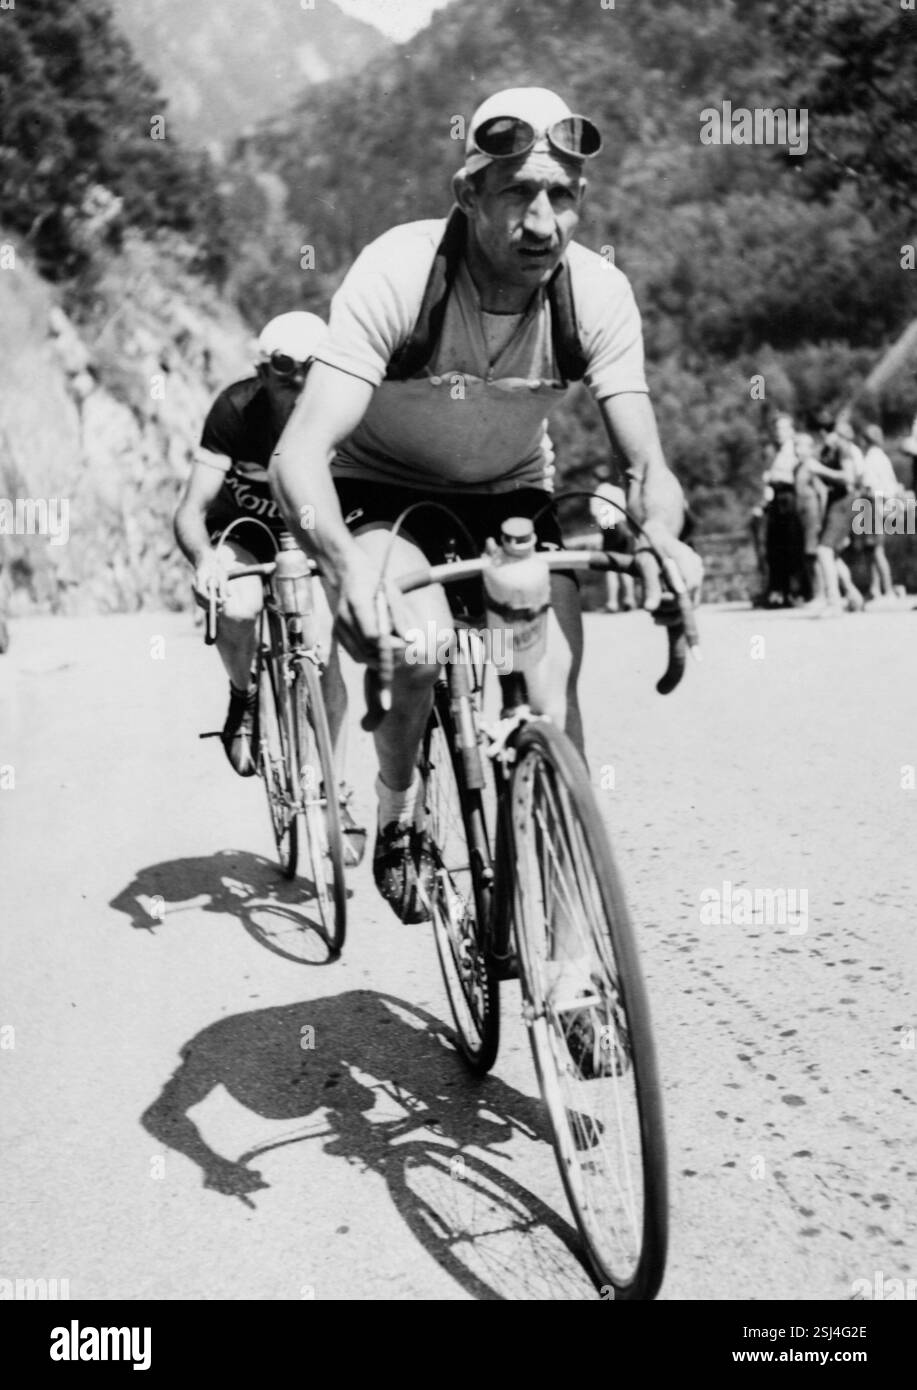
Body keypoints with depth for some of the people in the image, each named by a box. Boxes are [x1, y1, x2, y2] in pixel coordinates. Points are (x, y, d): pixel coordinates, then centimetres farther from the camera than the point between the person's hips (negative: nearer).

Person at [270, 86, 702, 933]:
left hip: (508, 498, 3)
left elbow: (647, 461, -18)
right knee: (416, 644, -32)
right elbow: (300, 455, -35)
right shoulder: (398, 273, -29)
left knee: (553, 702, -18)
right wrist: (348, 566, -55)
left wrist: (659, 531, -43)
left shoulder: (598, 291, -19)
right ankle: (399, 807, -2)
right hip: (381, 498, -3)